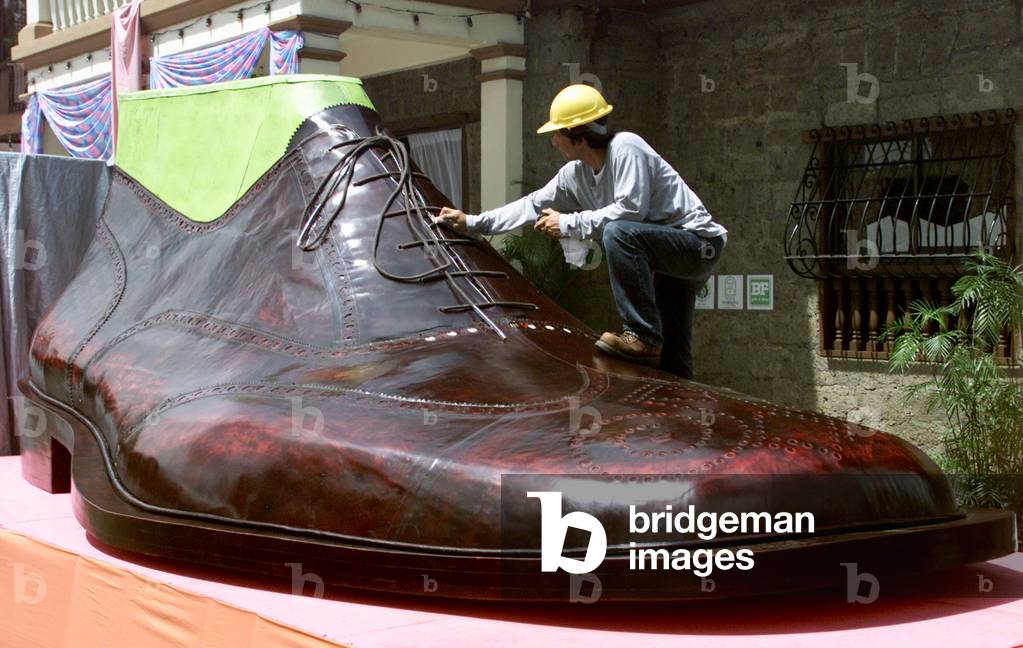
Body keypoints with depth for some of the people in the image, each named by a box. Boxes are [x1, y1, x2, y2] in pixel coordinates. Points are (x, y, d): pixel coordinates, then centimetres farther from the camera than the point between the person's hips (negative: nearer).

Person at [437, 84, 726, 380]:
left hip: (698, 241, -9)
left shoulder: (626, 148, -18)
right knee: (671, 357, 7)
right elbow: (533, 205, 16)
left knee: (618, 232, -32)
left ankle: (642, 337, -29)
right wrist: (472, 222, 15)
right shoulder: (575, 175, 7)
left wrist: (570, 224, -19)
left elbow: (631, 209, -28)